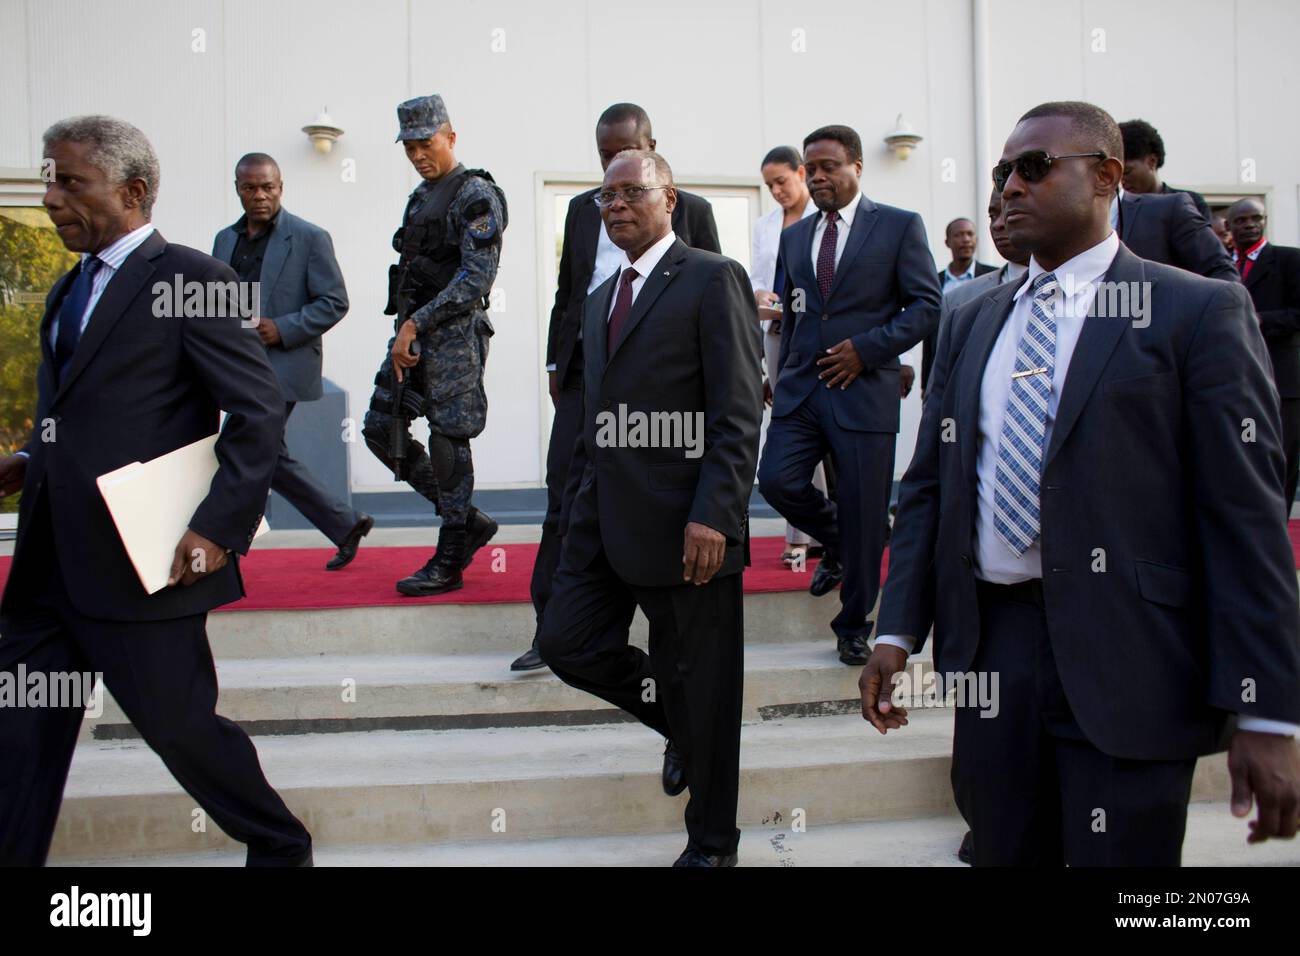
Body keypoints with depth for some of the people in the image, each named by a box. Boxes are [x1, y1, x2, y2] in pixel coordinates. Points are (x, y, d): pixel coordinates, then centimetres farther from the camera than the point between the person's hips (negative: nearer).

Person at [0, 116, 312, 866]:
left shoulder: (193, 279, -10)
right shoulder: (71, 289, 16)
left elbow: (261, 409, -15)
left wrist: (220, 525, -20)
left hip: (141, 565, -7)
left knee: (182, 726, 6)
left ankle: (281, 849, 28)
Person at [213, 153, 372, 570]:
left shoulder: (310, 238, -4)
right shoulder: (225, 239, 15)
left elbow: (334, 302, -6)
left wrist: (282, 329, -17)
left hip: (283, 365, -7)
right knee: (271, 459, 12)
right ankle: (346, 524, 27)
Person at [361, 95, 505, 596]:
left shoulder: (476, 195, -9)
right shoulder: (421, 197, 19)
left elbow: (476, 278, -18)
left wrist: (416, 324, -19)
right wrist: (405, 330, 13)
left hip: (453, 334, -9)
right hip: (413, 332, 10)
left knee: (448, 442, -5)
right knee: (381, 431, 8)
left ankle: (449, 563, 5)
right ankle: (469, 522, 19)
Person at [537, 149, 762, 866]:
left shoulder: (712, 280, -6)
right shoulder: (601, 298, 19)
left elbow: (739, 413, -13)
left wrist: (712, 515, -21)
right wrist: (577, 504, 14)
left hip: (682, 522, -7)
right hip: (605, 518, 8)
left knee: (697, 690, 3)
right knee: (566, 644, 5)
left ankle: (711, 843, 23)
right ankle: (679, 724, 30)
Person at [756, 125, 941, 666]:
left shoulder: (899, 226, -1)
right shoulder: (795, 236, 14)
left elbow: (926, 306, -5)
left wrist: (866, 347, -14)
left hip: (864, 390, -4)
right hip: (800, 389, 5)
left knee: (863, 516, 0)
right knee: (777, 481, -10)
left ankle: (853, 626, 17)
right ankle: (835, 543, 23)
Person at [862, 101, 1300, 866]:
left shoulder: (1199, 313, -3)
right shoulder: (972, 324, 13)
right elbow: (928, 487, 13)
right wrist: (898, 631, 4)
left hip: (1126, 665, -4)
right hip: (991, 655, 5)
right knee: (1003, 852, 15)